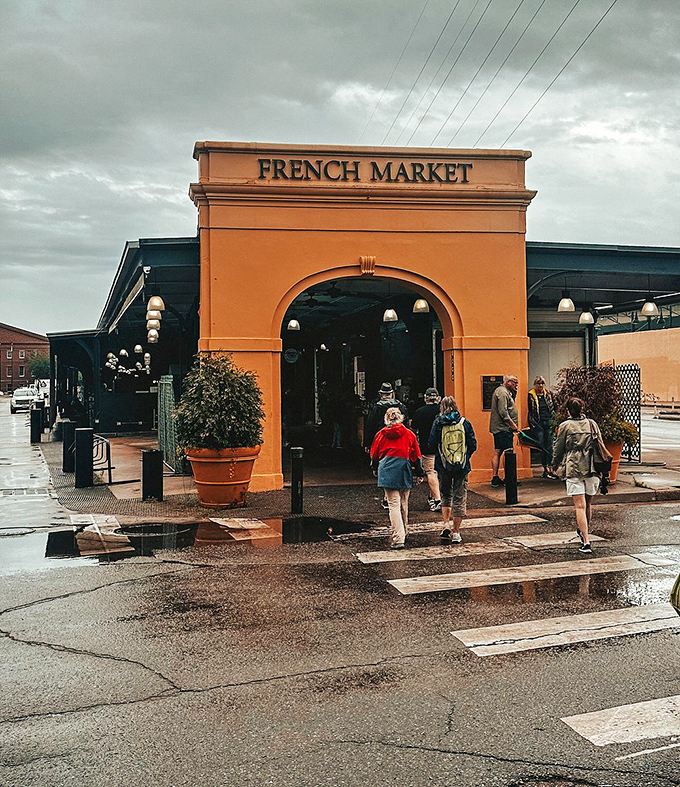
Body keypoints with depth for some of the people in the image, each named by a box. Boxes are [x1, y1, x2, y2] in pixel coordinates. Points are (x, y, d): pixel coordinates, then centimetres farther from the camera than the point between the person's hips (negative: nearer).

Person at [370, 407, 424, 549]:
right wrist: (420, 473, 20)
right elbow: (416, 456, 8)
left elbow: (374, 455, 15)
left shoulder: (381, 434, 5)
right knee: (403, 504, 16)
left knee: (393, 505, -6)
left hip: (387, 472, -1)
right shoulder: (409, 434, 5)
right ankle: (403, 532, 31)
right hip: (404, 472, 1)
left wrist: (375, 469, 34)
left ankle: (397, 538, -16)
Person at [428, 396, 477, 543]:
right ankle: (456, 532, 8)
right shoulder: (464, 422, 0)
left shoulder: (438, 423, -3)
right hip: (462, 466, 0)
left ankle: (446, 525, 2)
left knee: (446, 496, 17)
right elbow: (473, 445, -1)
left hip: (443, 466, 0)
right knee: (459, 499, 7)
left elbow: (431, 445, -5)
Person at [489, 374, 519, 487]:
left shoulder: (504, 392, 20)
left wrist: (514, 393, 11)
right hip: (504, 429, -11)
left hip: (497, 428, 11)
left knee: (497, 452, 8)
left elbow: (509, 408, 20)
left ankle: (495, 478, 11)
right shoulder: (502, 392, -14)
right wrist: (514, 425, -15)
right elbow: (503, 413, -20)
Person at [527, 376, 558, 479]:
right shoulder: (531, 395, -1)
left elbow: (553, 408, 16)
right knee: (541, 447, -2)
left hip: (549, 422, 3)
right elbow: (529, 411, 0)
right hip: (538, 423, -3)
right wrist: (532, 423, -7)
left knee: (549, 446, 3)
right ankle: (546, 469, 2)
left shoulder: (548, 394, 9)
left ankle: (550, 468, 6)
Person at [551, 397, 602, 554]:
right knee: (588, 504, 20)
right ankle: (584, 531, 39)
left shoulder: (565, 426, -2)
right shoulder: (593, 424, 8)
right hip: (592, 469, 4)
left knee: (580, 506, -7)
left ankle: (586, 541, -15)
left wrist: (555, 465, 21)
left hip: (574, 469, -4)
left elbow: (558, 448, 4)